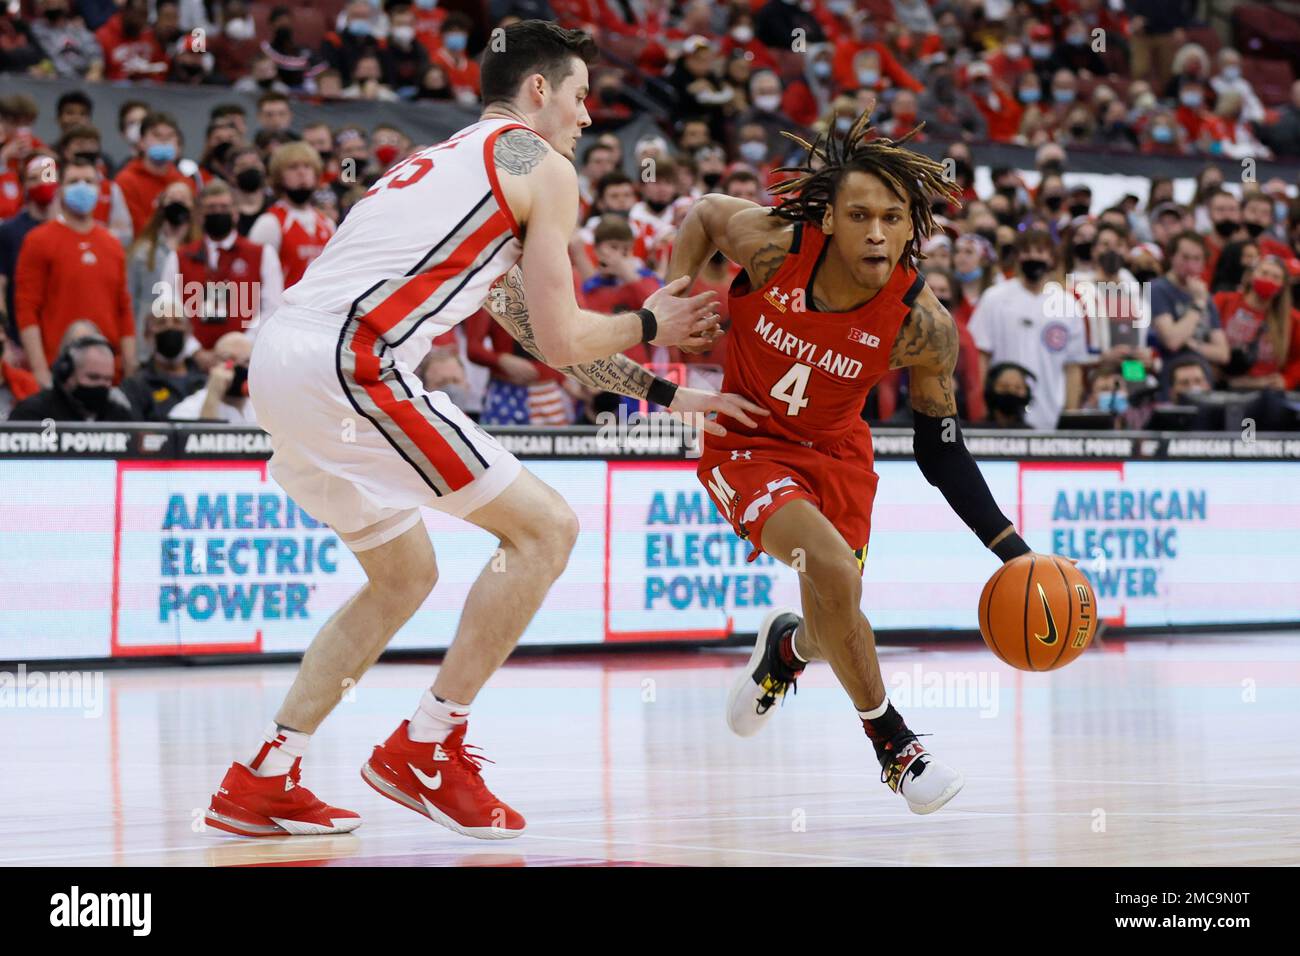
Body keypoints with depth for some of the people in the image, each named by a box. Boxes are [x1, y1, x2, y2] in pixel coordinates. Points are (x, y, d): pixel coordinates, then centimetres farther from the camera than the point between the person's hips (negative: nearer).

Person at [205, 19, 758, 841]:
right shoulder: (543, 165, 5)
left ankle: (264, 782, 19)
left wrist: (666, 393, 37)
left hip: (280, 357, 9)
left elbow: (534, 328, 36)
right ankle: (425, 752, 1)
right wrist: (648, 325, 20)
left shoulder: (448, 160, 31)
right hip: (351, 364, -9)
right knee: (545, 528, 1)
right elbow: (561, 343, 1)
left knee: (405, 574, 24)